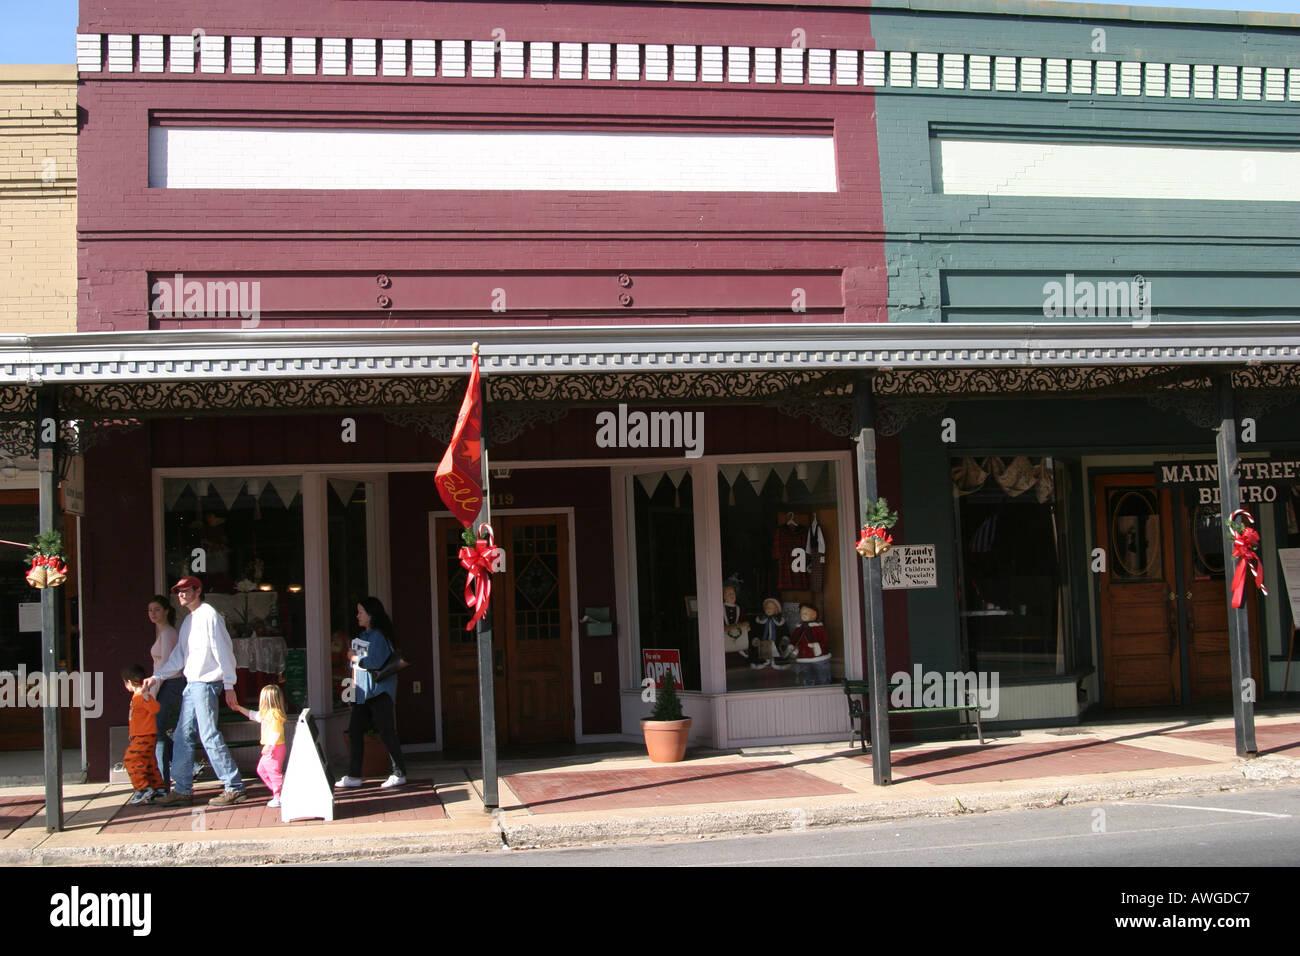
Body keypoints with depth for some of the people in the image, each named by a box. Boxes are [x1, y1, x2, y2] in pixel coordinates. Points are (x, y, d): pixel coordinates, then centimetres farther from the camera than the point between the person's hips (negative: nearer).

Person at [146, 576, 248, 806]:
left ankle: (234, 788, -6)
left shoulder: (209, 615, -8)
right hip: (191, 685, 9)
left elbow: (223, 651, -12)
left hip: (206, 683, -9)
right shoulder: (188, 621, 19)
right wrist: (156, 677, 16)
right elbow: (178, 657, 24)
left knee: (209, 736, -10)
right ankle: (182, 789, 15)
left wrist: (229, 686, -15)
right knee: (183, 736, 8)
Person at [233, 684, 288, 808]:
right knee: (261, 769, 16)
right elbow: (253, 715, 31)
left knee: (273, 771, -9)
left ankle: (279, 798, -5)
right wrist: (239, 709, 34)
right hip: (270, 748, 11)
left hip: (275, 747, -11)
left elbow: (275, 732, -24)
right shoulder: (266, 713, 16)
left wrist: (268, 745, -28)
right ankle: (276, 791, 21)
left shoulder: (274, 714, -17)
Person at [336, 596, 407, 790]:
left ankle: (399, 774, 1)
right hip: (362, 692, 10)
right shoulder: (364, 636, 17)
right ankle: (354, 776, 13)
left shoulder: (378, 636, -13)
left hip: (378, 692, -10)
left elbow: (375, 662, -24)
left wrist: (355, 658, -11)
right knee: (355, 732, 8)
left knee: (386, 733, -5)